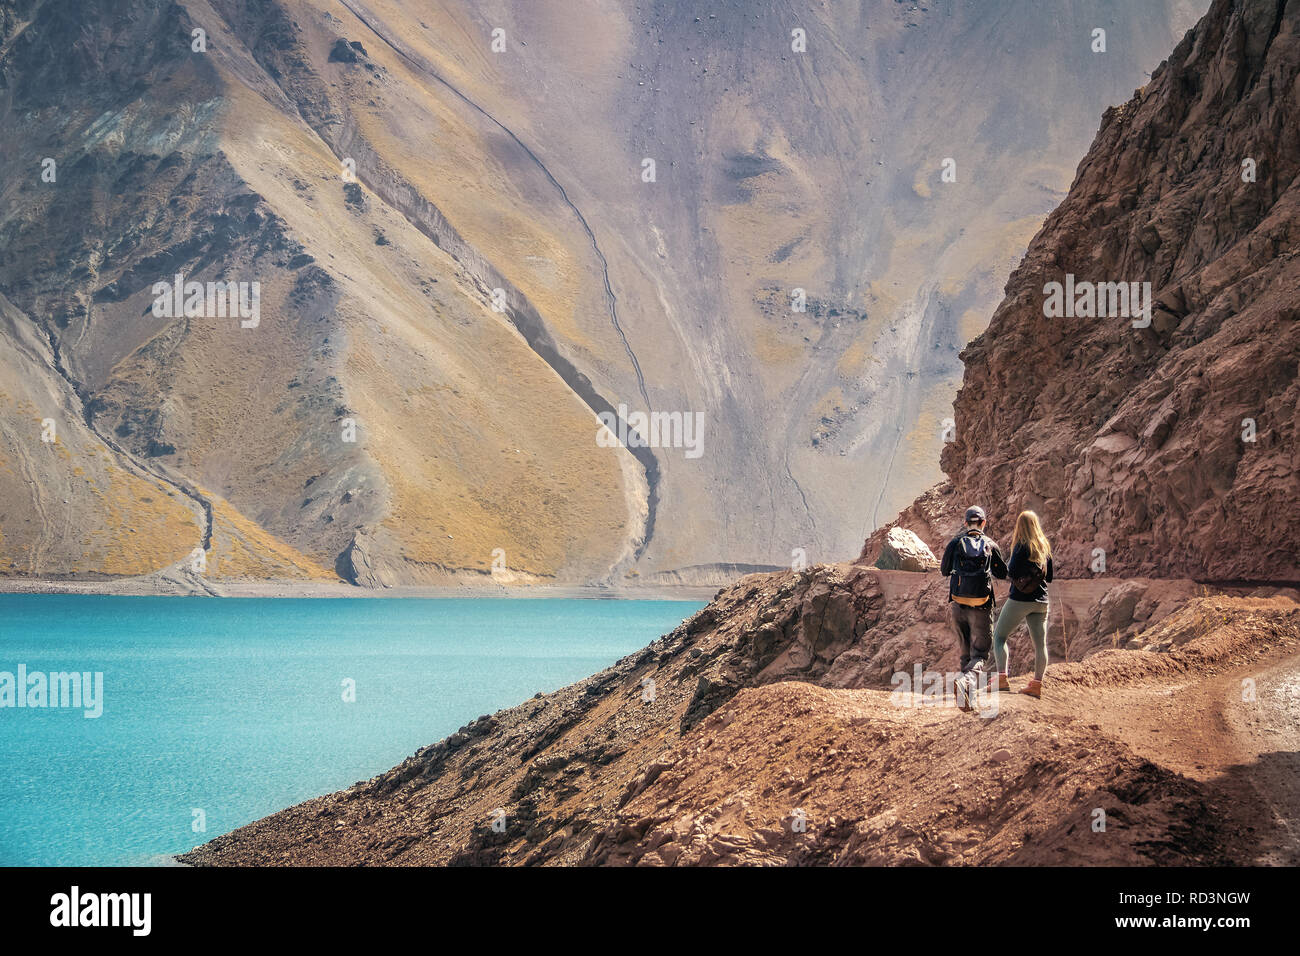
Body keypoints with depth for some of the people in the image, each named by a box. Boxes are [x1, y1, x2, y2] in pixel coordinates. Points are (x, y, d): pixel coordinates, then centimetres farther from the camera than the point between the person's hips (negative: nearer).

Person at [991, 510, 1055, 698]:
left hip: (1020, 600, -5)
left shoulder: (1022, 546, -10)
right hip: (1041, 601, 5)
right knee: (1040, 643, 6)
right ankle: (1037, 684, 2)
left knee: (999, 635, 5)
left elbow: (1012, 572, -14)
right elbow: (1049, 577, 13)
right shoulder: (1045, 547, 8)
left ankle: (1002, 676, -8)